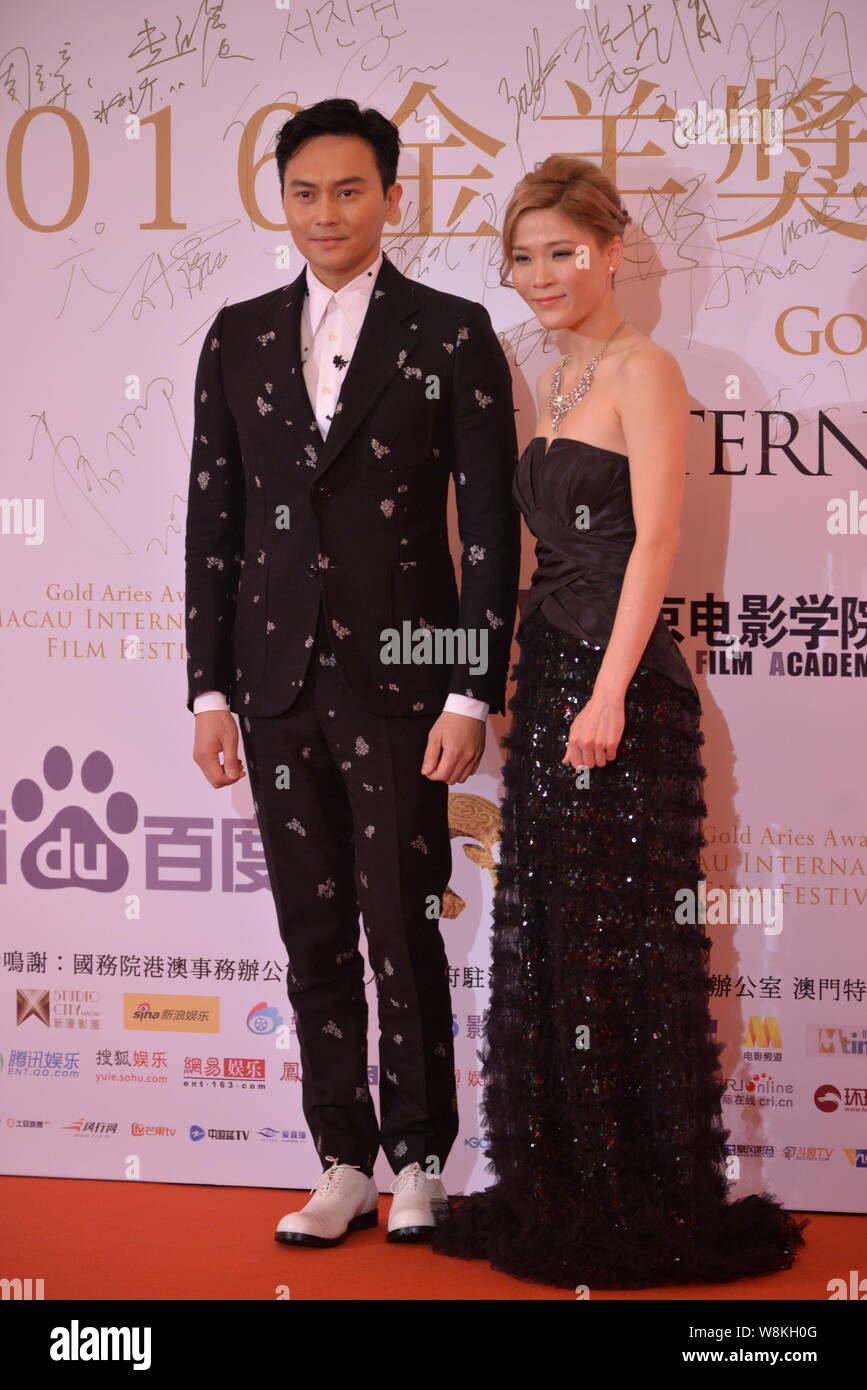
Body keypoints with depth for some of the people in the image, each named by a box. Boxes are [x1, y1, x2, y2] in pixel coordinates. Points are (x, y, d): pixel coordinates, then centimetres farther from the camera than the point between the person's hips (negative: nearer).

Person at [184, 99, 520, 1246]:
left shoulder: (452, 333, 0)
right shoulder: (240, 337, 10)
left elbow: (490, 525, -4)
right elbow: (213, 521, 10)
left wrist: (473, 694, -10)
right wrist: (210, 689, 5)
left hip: (401, 678, -3)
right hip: (280, 680, 4)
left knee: (403, 931, 0)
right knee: (315, 938, 8)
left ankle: (418, 1161, 14)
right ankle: (345, 1164, 18)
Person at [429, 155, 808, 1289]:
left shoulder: (643, 371, -7)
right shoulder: (555, 385, 18)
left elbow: (656, 538, -14)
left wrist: (610, 689, -21)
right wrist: (546, 682, 13)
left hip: (621, 681, -8)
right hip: (550, 675, 8)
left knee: (625, 946, -3)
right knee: (547, 943, 10)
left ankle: (658, 1208, 7)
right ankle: (557, 1195, 19)